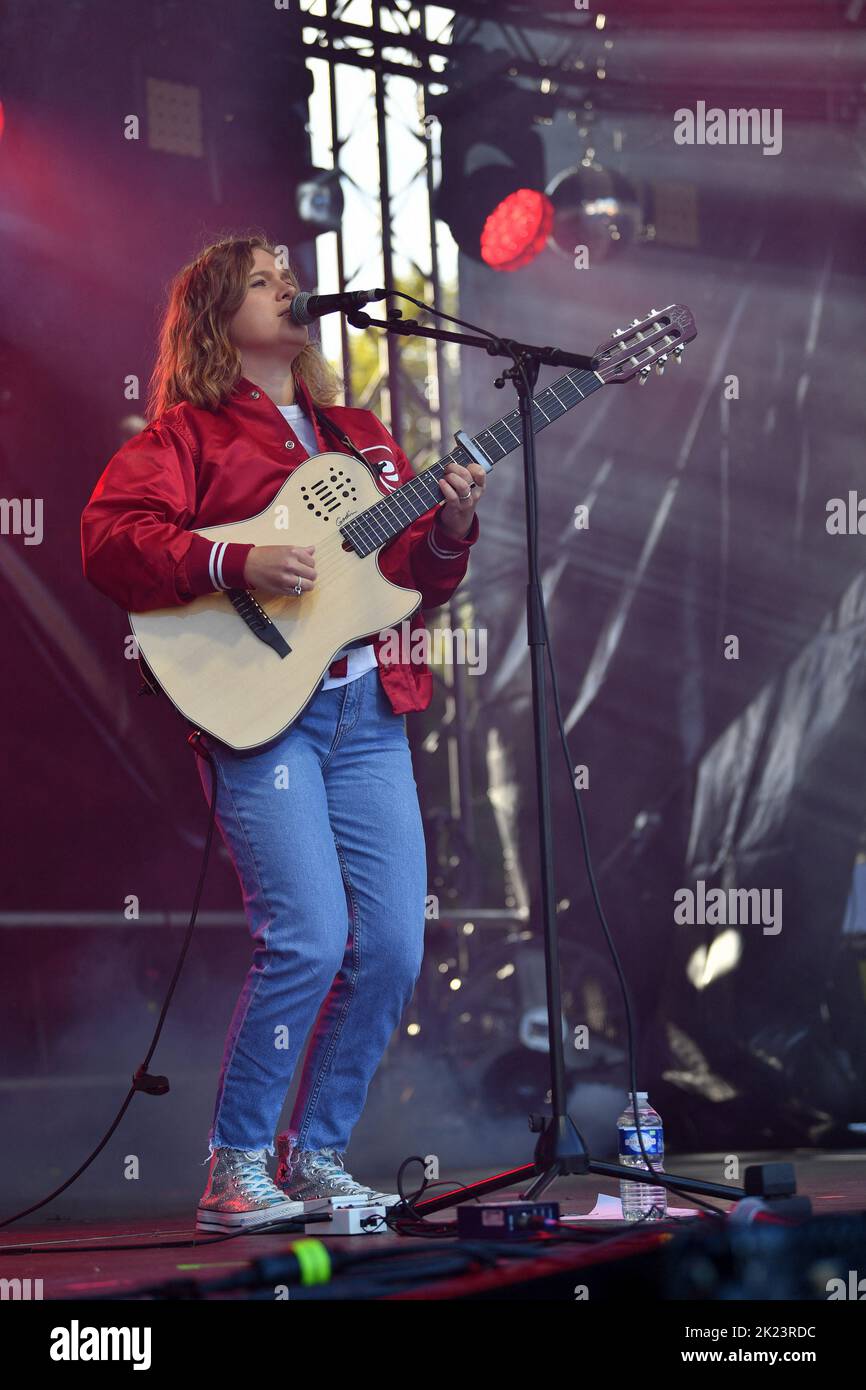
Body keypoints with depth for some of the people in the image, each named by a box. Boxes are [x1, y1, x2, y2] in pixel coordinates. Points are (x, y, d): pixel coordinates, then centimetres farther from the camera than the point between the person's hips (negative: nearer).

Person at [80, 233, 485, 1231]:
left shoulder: (360, 437, 23)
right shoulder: (188, 434, 4)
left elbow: (414, 579, 21)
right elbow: (108, 538, -11)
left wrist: (446, 532, 0)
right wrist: (236, 564, -21)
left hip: (367, 711, 6)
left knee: (393, 946, 0)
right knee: (307, 940, -17)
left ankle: (317, 1154, 15)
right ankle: (235, 1168, -3)